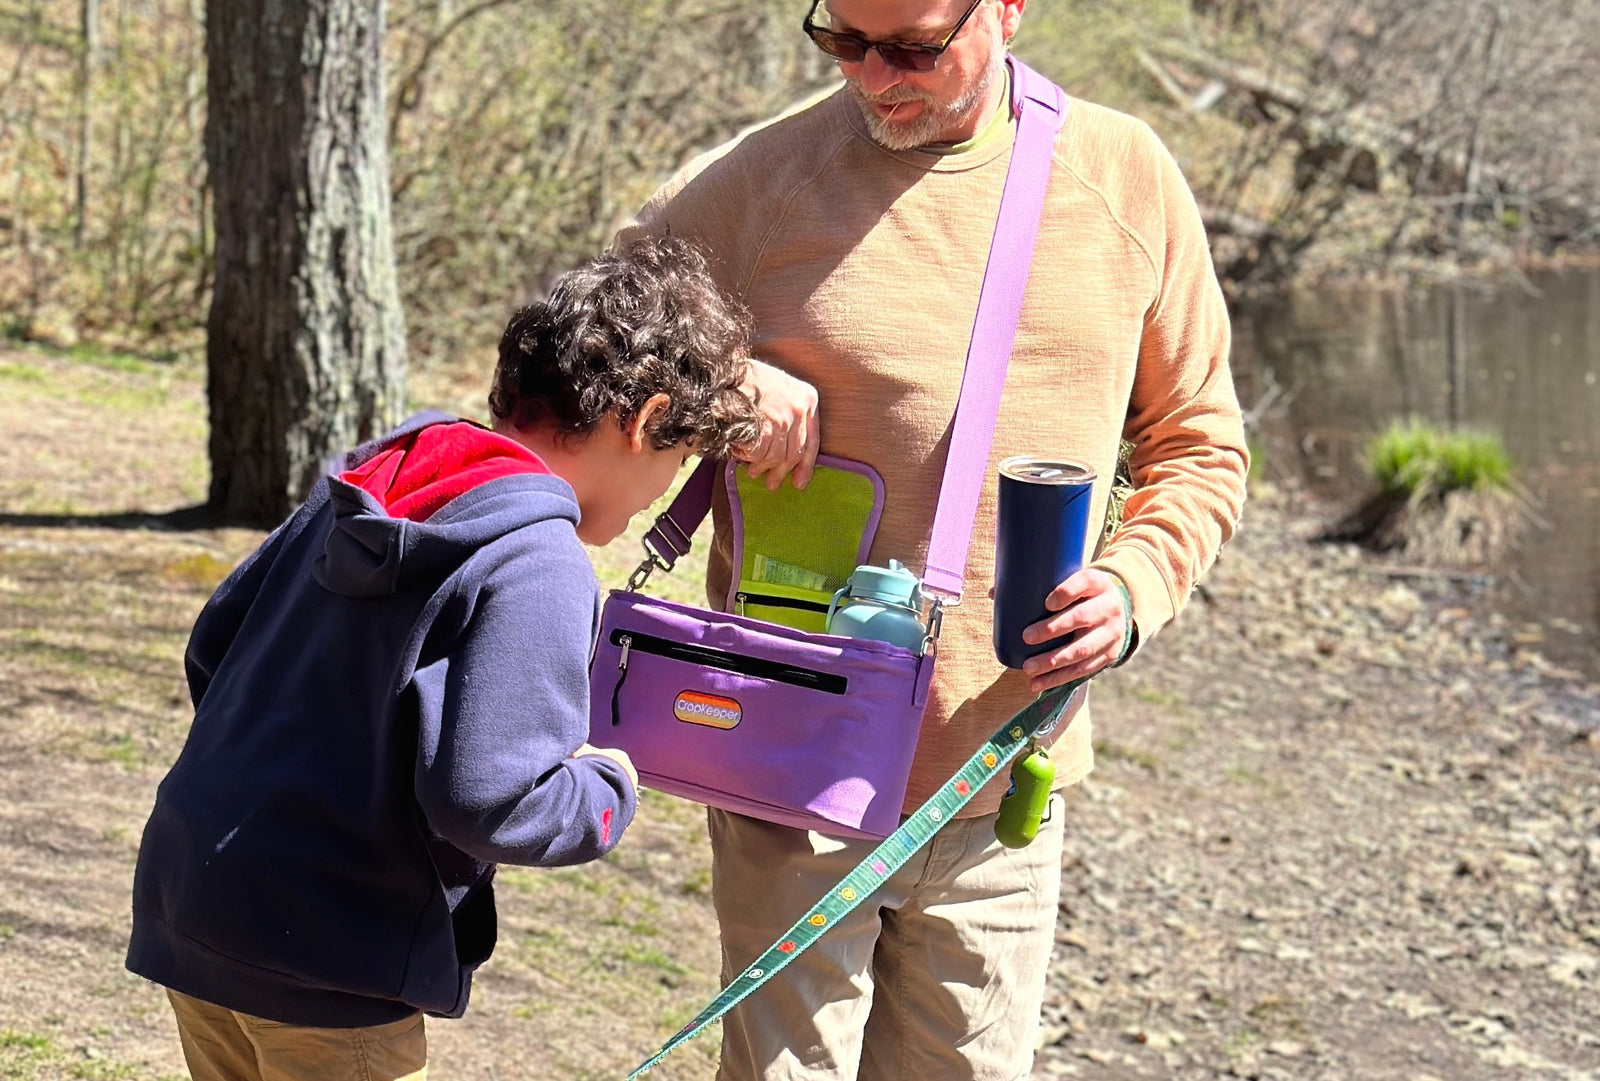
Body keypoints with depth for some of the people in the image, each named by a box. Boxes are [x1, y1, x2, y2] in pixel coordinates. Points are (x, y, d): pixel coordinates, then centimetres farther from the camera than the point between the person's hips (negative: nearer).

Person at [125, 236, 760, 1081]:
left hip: (187, 886, 8)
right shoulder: (535, 566, -19)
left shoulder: (374, 481, 8)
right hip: (324, 958, -8)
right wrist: (608, 789, -6)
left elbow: (214, 641, 16)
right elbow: (490, 800, -25)